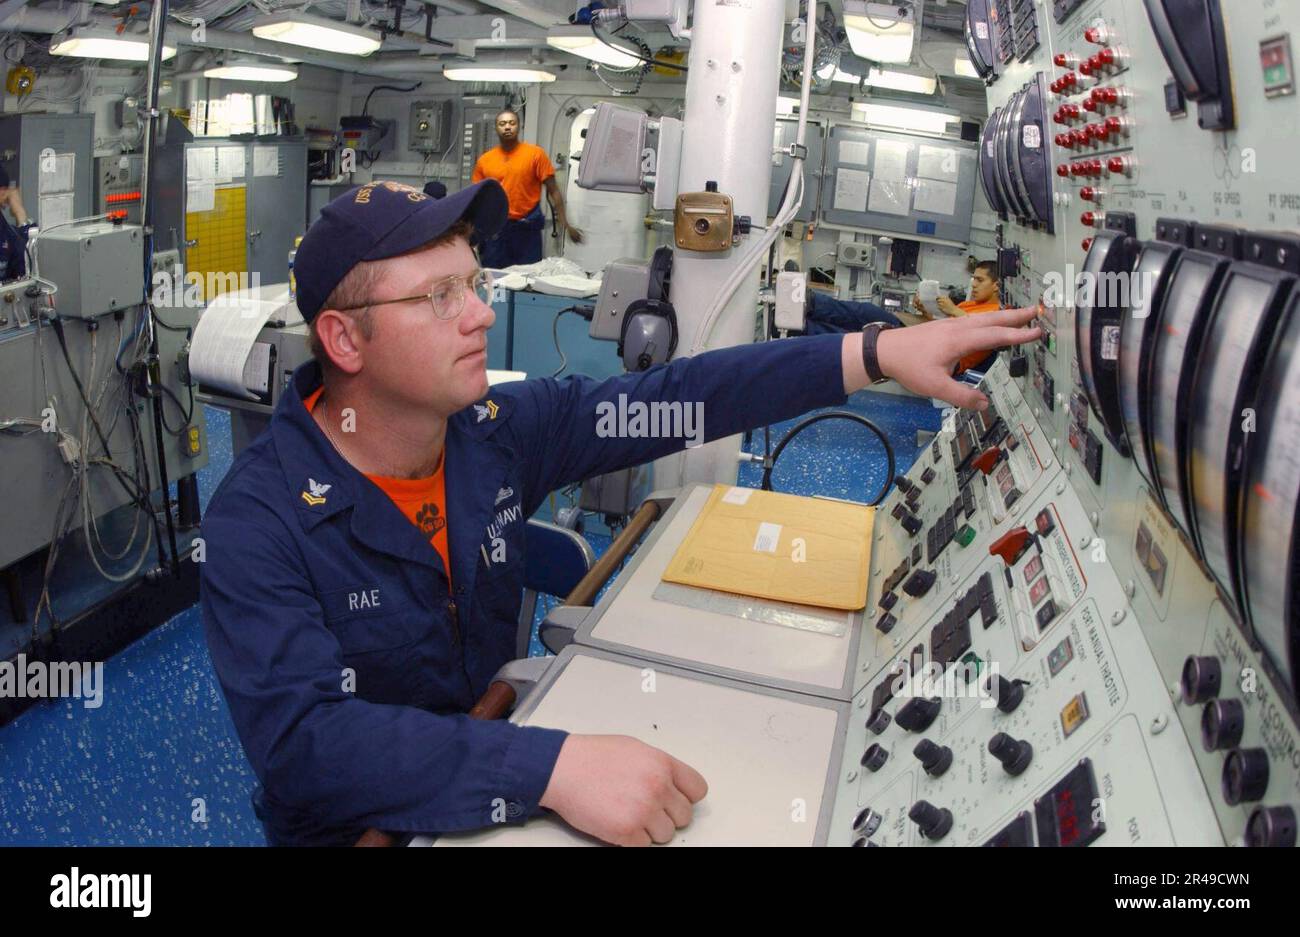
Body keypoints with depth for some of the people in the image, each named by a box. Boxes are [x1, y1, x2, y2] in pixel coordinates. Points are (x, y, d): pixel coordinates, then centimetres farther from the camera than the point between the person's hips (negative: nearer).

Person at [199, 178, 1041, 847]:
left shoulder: (497, 429, -7)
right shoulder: (259, 520, -21)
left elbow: (674, 399, -7)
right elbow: (301, 737, -33)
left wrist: (877, 352, -12)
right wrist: (551, 768, -44)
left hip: (495, 744, 5)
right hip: (359, 827, -4)